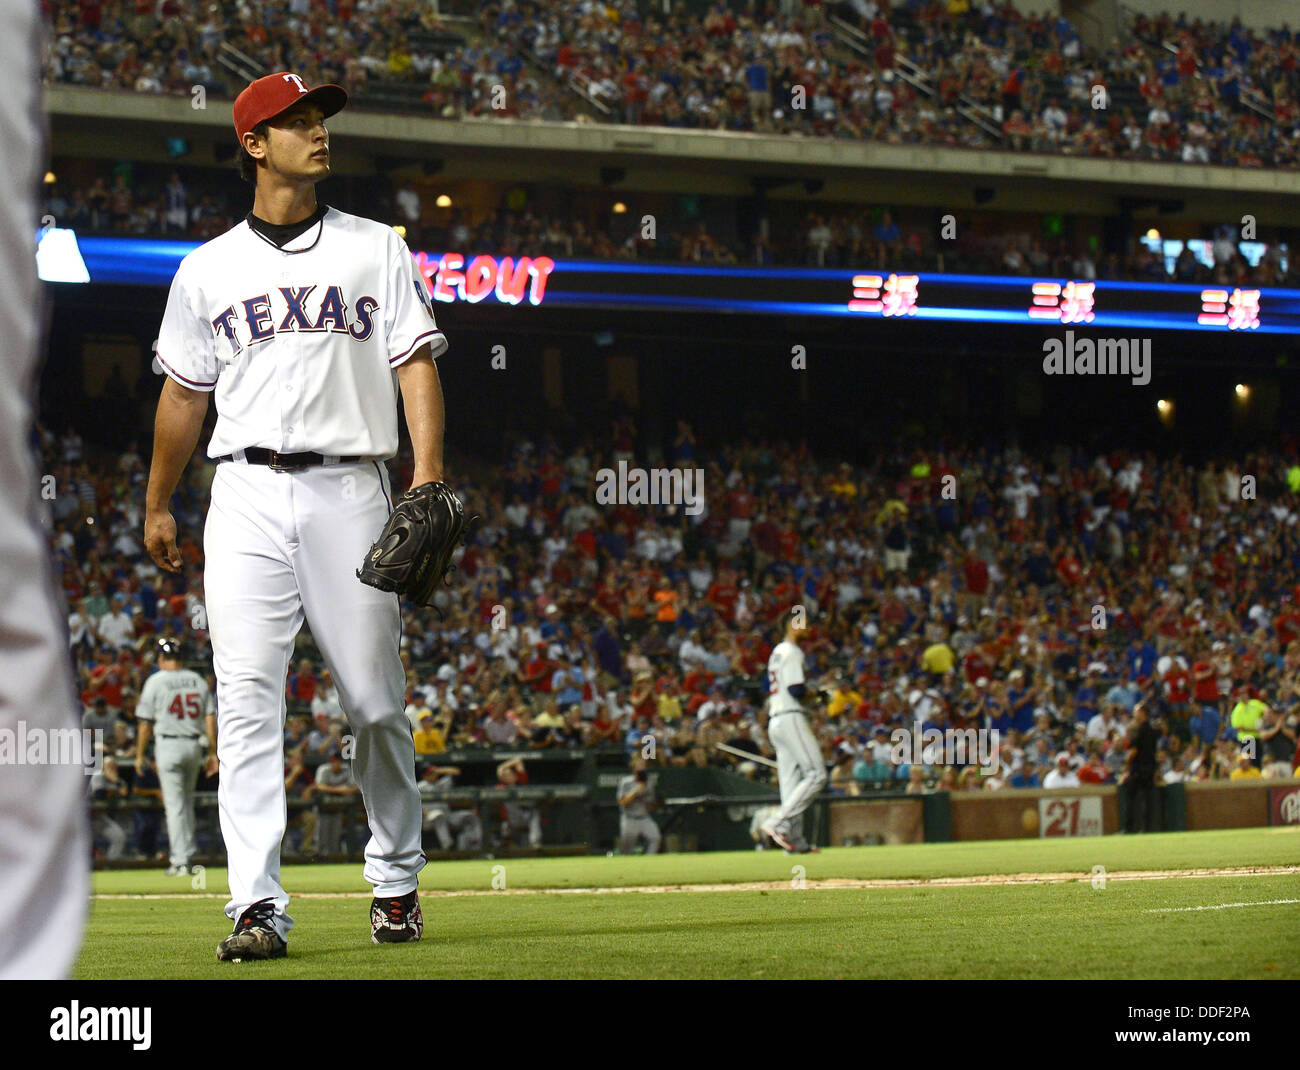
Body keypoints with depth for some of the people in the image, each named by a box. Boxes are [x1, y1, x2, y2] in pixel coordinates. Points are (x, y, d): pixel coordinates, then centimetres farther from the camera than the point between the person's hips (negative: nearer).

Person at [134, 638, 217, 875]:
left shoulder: (155, 682, -4)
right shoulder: (198, 680, 8)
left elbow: (145, 723, -4)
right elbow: (210, 718, 4)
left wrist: (140, 755, 4)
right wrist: (212, 753, 8)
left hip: (169, 745, -4)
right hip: (194, 745, 4)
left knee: (174, 804, -4)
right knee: (187, 800, 18)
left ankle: (180, 860, -7)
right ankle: (187, 853, 21)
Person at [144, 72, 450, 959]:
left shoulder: (376, 249, 11)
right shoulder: (209, 269, 14)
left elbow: (416, 363, 3)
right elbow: (184, 393, 20)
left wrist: (428, 471, -11)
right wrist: (157, 506, 20)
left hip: (349, 489, 0)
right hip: (247, 494, 0)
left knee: (376, 701, 2)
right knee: (247, 696, -11)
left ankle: (397, 880, 21)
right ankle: (259, 907, -16)